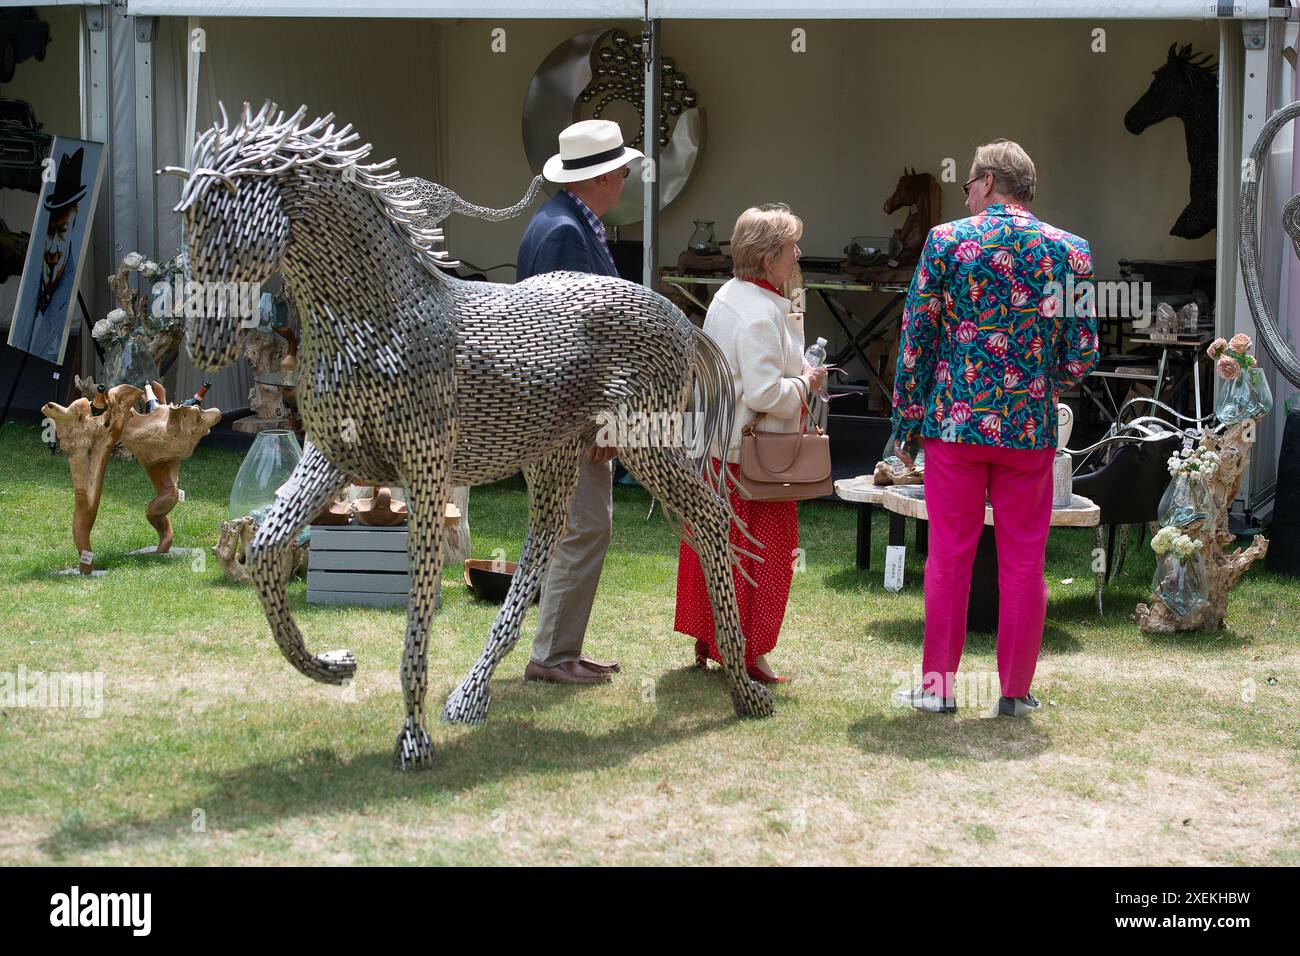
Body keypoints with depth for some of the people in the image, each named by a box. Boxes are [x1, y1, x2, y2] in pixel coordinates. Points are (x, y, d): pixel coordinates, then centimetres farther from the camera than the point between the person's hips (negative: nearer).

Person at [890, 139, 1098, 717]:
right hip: (1031, 430, 1)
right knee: (1024, 562, 8)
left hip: (955, 422, -1)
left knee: (948, 559, 7)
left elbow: (916, 337, -2)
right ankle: (1016, 690, 13)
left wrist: (906, 421, 6)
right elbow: (1082, 353, 1)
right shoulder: (1068, 250, 2)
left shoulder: (947, 239, -2)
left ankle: (938, 684, 13)